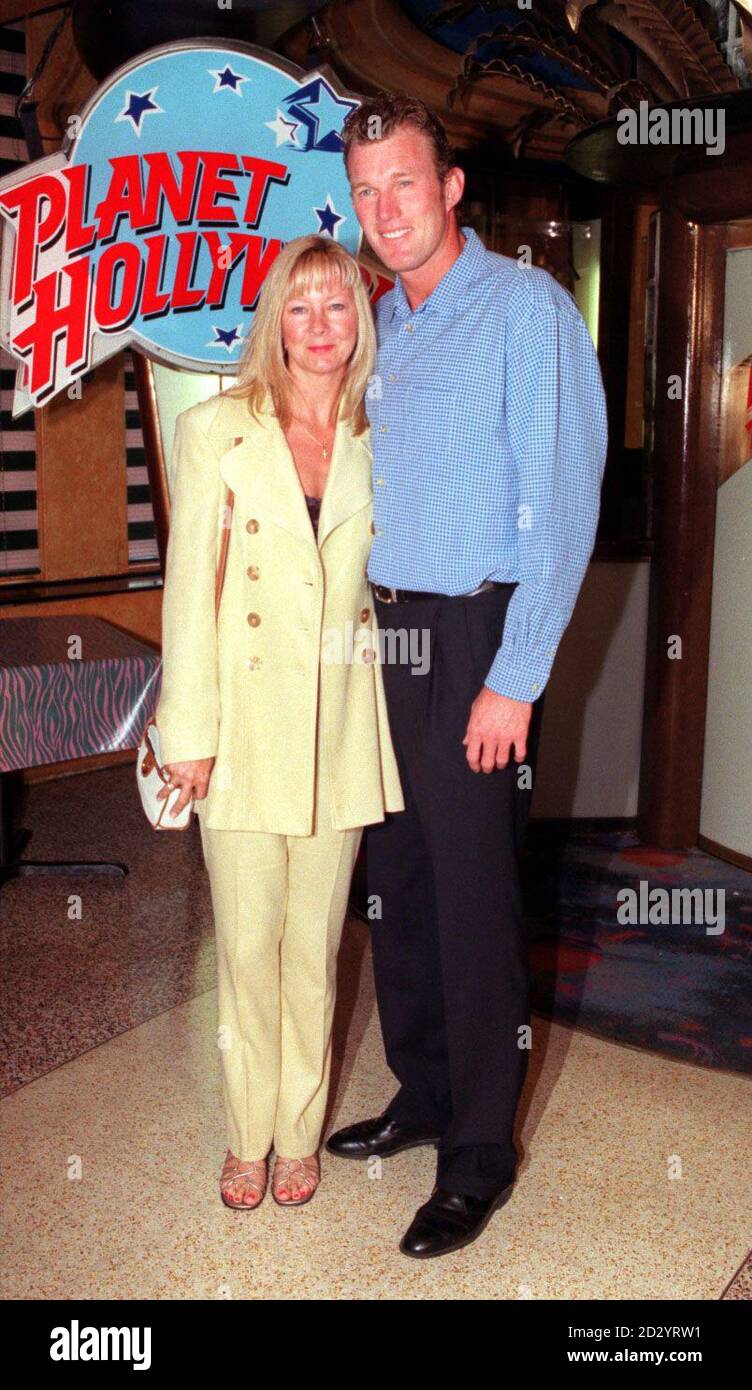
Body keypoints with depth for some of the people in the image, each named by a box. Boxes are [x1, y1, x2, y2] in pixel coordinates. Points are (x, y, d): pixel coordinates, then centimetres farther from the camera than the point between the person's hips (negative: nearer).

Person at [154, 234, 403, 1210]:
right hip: (246, 721, -2)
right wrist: (189, 734, -7)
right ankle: (248, 1138, 26)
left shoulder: (379, 440, 6)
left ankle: (300, 1134, 29)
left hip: (341, 724, 2)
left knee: (314, 945, 11)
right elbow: (189, 589, -4)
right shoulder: (217, 431, -2)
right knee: (248, 945, 6)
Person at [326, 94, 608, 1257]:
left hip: (476, 636, -7)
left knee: (474, 897, -1)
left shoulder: (526, 306, -9)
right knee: (399, 878, 13)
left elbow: (563, 501, -15)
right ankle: (424, 1095, 31)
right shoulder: (384, 324, 14)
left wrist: (515, 679, -18)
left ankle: (481, 1151, 16)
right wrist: (365, 627, 10)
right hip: (389, 635, 7)